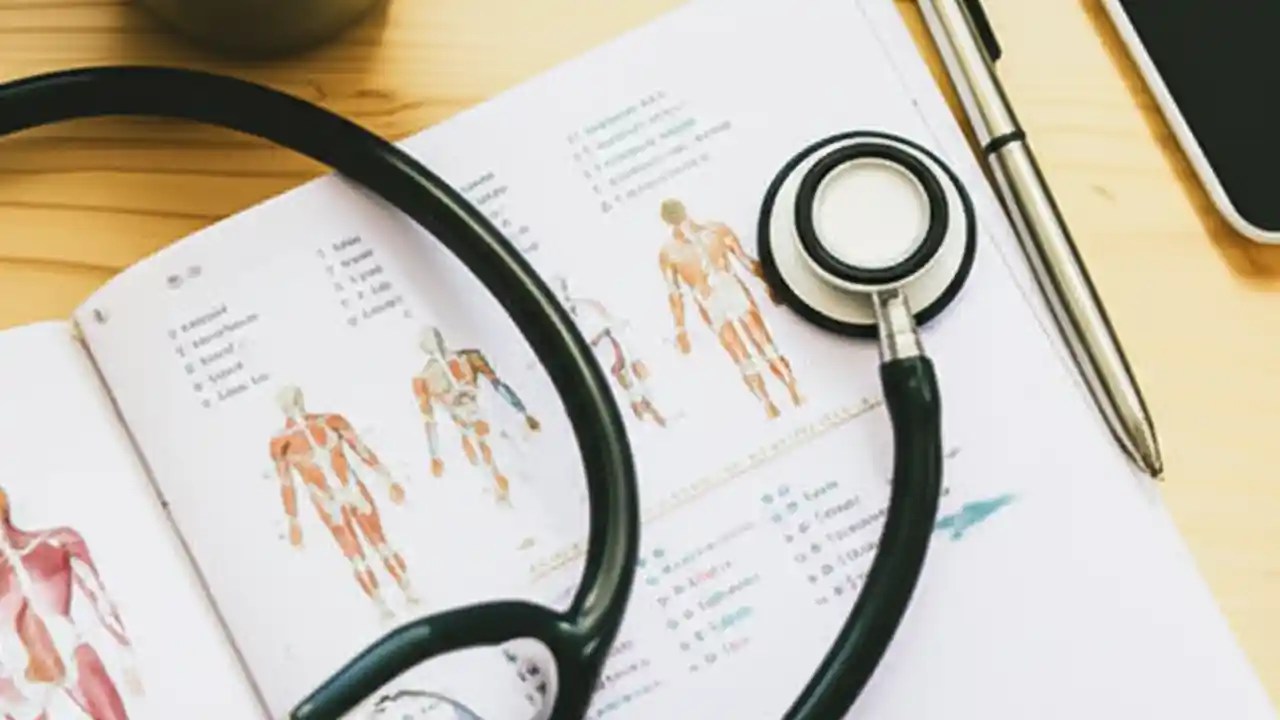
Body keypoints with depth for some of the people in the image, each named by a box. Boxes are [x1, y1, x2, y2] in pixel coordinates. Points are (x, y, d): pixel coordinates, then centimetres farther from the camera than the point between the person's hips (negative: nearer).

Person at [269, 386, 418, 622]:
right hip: (328, 504, -1)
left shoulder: (330, 421, -7)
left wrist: (388, 480, 0)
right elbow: (286, 484, -2)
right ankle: (381, 606, 14)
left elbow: (362, 450, -1)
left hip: (355, 492, 1)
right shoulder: (281, 441, -9)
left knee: (381, 545, 6)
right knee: (356, 558, 4)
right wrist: (293, 521, 1)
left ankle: (410, 593, 16)